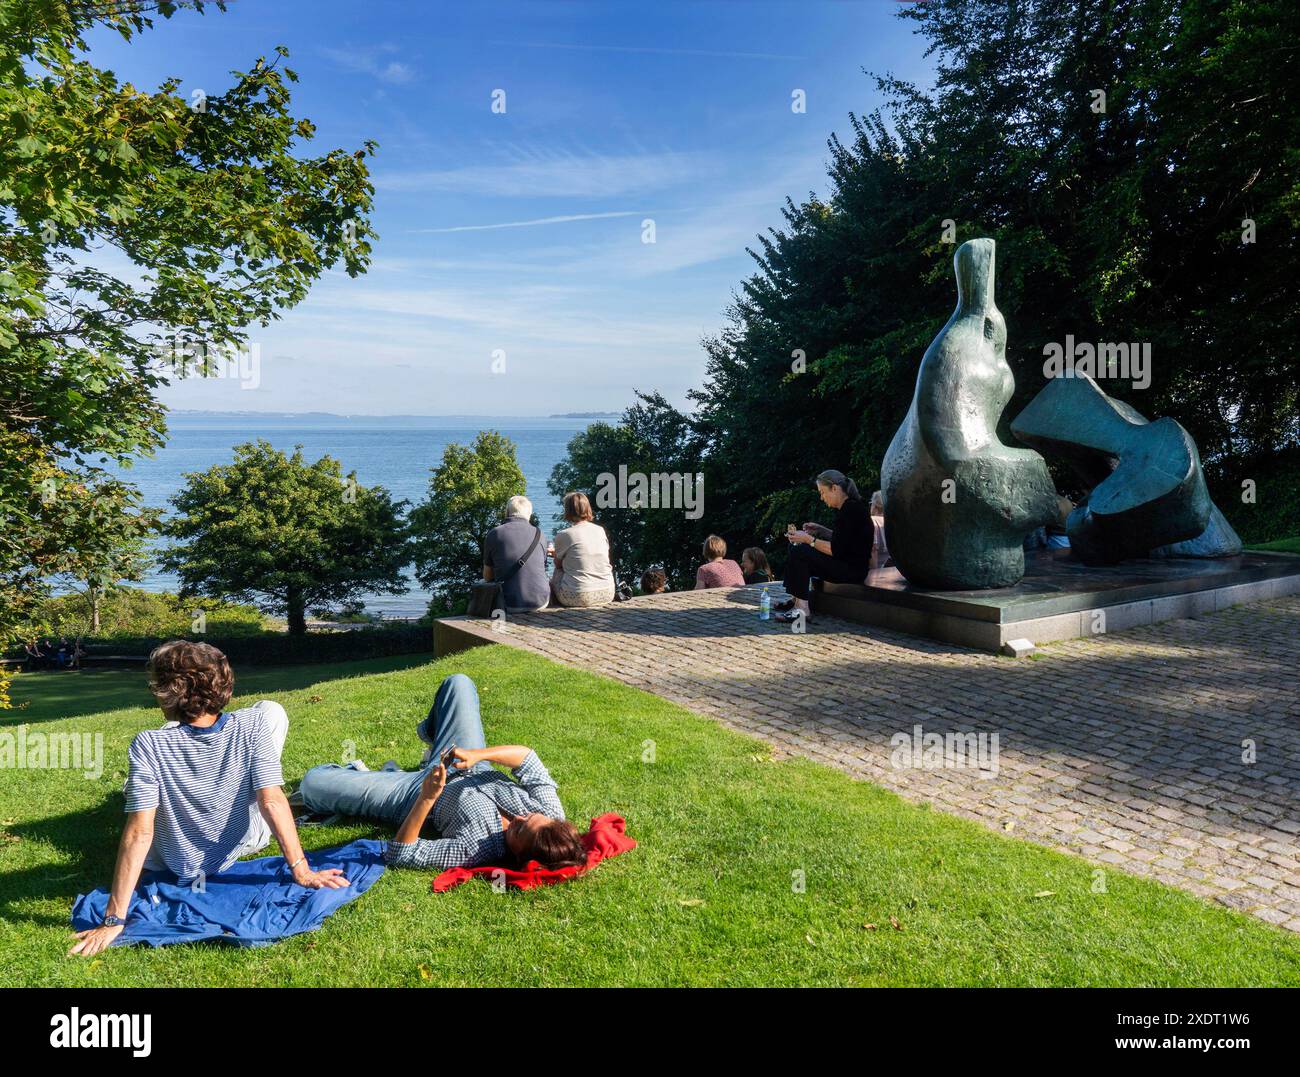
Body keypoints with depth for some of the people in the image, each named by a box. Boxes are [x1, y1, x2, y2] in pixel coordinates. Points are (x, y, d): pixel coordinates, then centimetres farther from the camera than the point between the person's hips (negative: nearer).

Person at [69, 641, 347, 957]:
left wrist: (113, 920, -25)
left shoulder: (148, 746, -28)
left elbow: (139, 833, -29)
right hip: (245, 845, 0)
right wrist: (302, 871, -22)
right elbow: (272, 802, -27)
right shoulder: (253, 726, -25)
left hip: (179, 866, 0)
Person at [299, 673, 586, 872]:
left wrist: (426, 799, -45)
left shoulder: (475, 849, -44)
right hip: (476, 771, 5)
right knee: (458, 682, 13)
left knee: (312, 782, -5)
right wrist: (479, 754, -32)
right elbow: (527, 758, -18)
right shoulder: (551, 812, -31)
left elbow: (398, 855, -36)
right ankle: (430, 736, 45)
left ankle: (356, 774, 31)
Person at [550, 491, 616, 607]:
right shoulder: (600, 530, 7)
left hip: (579, 597, -4)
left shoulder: (564, 535, -7)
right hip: (607, 594, 5)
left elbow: (558, 564, 7)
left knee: (556, 574, 23)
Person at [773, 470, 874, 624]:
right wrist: (820, 530, 11)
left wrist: (809, 539, -16)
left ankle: (802, 608, -18)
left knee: (799, 552, -19)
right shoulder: (848, 507, 11)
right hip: (846, 563, 11)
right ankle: (796, 599, 10)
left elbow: (837, 550, -23)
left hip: (853, 569, -11)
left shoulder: (851, 510, -20)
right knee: (797, 550, 11)